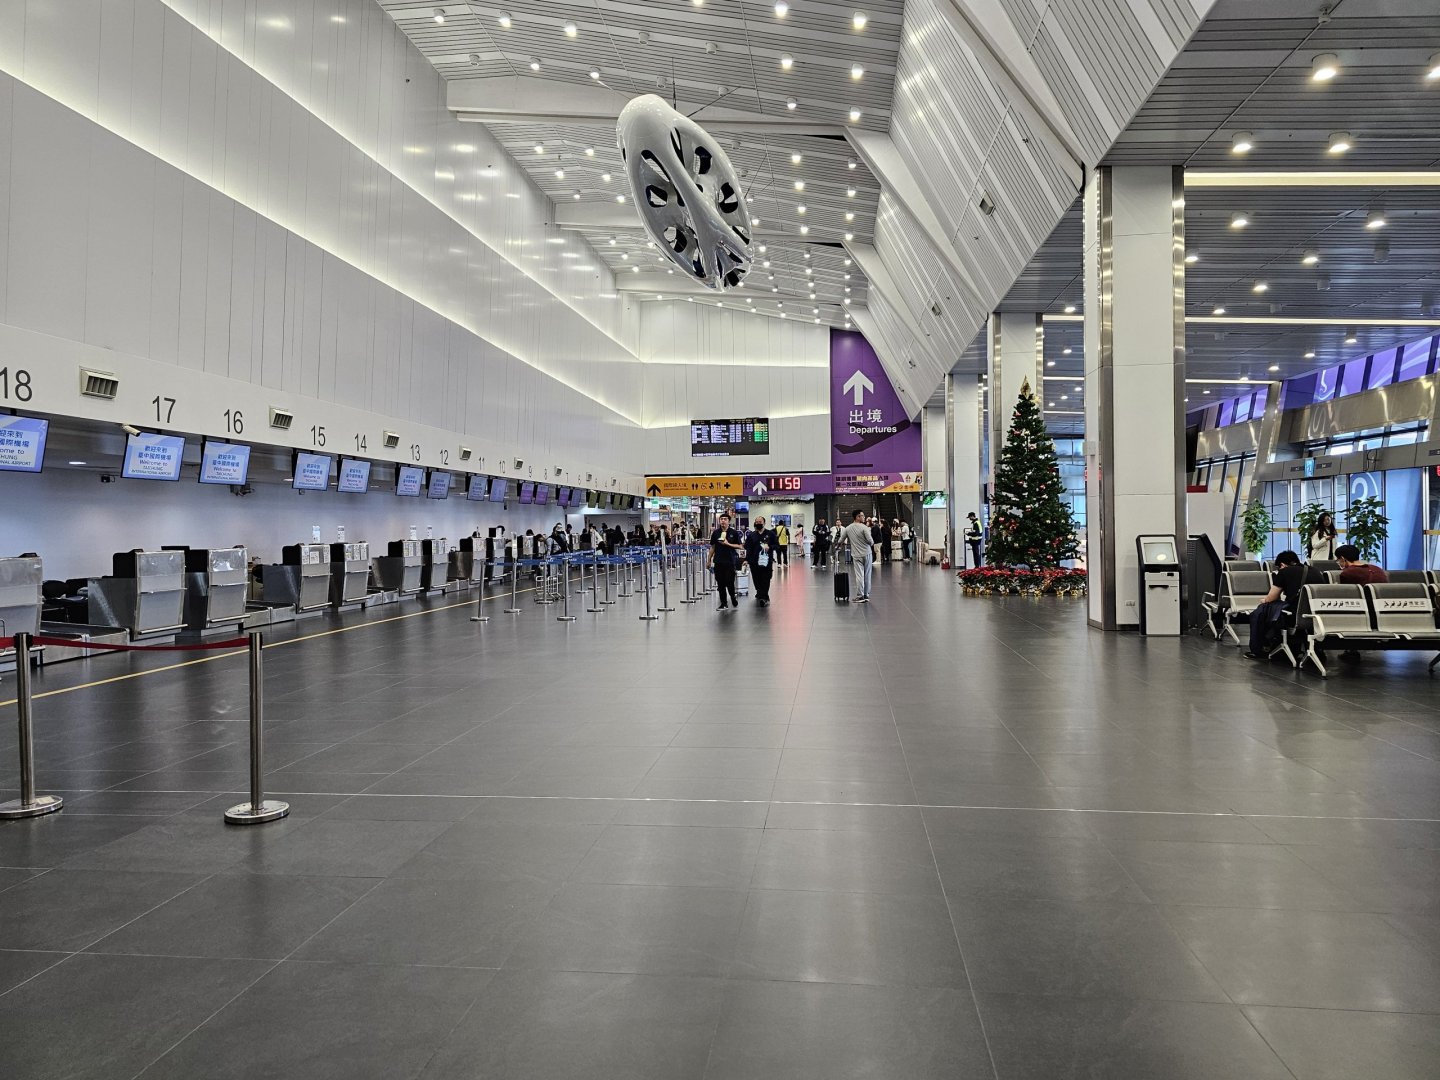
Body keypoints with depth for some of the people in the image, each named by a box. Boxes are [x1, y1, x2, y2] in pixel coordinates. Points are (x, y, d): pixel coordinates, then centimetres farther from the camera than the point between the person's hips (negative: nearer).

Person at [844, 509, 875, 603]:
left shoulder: (848, 528, 2)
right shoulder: (864, 527, -12)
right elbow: (870, 540, -15)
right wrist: (872, 544, 8)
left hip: (856, 555, 2)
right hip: (867, 553, -2)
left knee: (859, 576, 1)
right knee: (867, 576, 7)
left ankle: (860, 596, -3)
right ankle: (866, 596, 12)